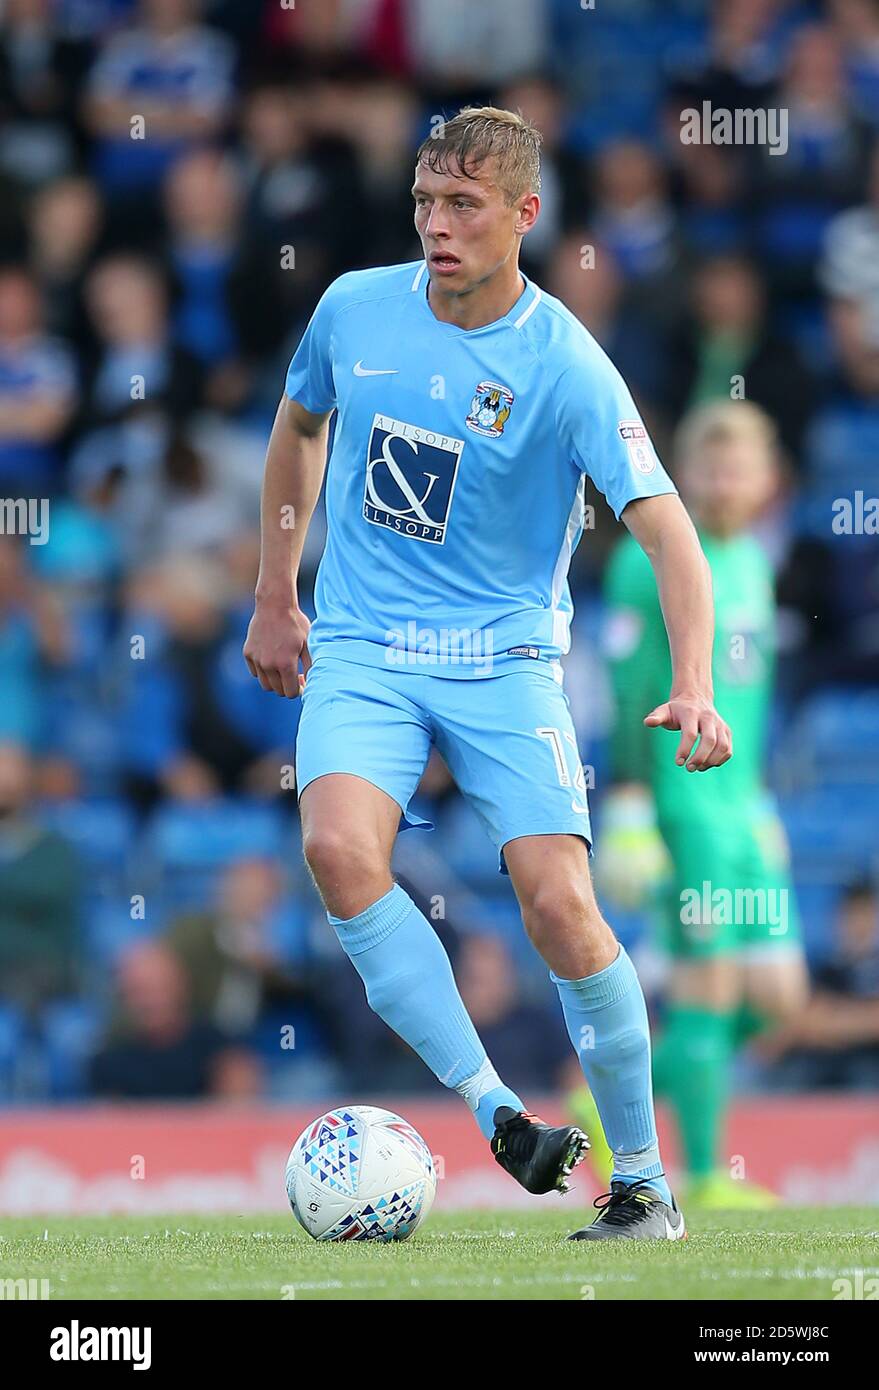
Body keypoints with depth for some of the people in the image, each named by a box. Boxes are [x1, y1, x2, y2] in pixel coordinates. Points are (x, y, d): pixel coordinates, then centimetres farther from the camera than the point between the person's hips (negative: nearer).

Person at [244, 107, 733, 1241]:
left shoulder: (565, 367, -13)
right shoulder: (354, 309, 0)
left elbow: (666, 529, -19)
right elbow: (298, 426, 21)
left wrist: (693, 689, -34)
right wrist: (274, 596, 22)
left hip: (503, 657, -3)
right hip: (358, 651, 3)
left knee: (558, 905, -14)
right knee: (340, 847, -26)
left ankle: (643, 1180, 3)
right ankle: (493, 1109, -21)